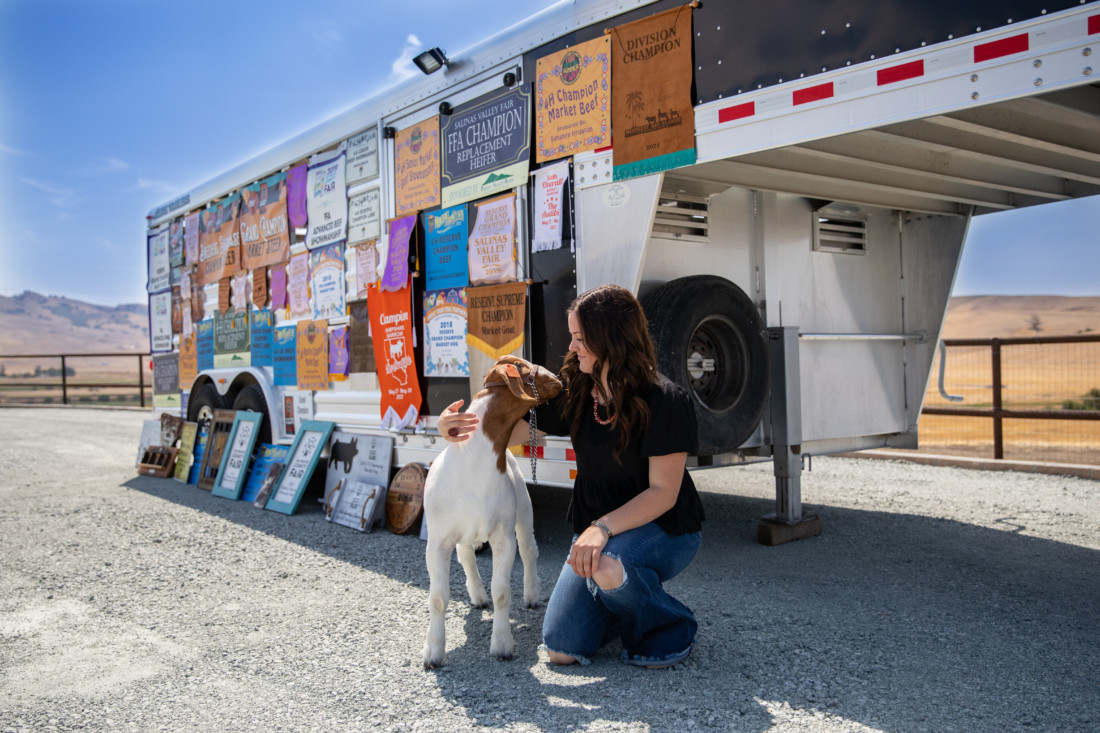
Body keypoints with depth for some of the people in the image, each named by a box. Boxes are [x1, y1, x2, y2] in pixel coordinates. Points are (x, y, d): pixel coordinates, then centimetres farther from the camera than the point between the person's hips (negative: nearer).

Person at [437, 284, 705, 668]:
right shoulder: (574, 391, -3)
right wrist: (460, 428, -17)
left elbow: (663, 492, -22)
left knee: (607, 567, -40)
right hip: (599, 527, 6)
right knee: (562, 650, -5)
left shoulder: (665, 402, -21)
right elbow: (516, 430, 2)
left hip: (665, 528, -5)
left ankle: (672, 628, -7)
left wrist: (604, 527, -35)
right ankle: (628, 605, 25)